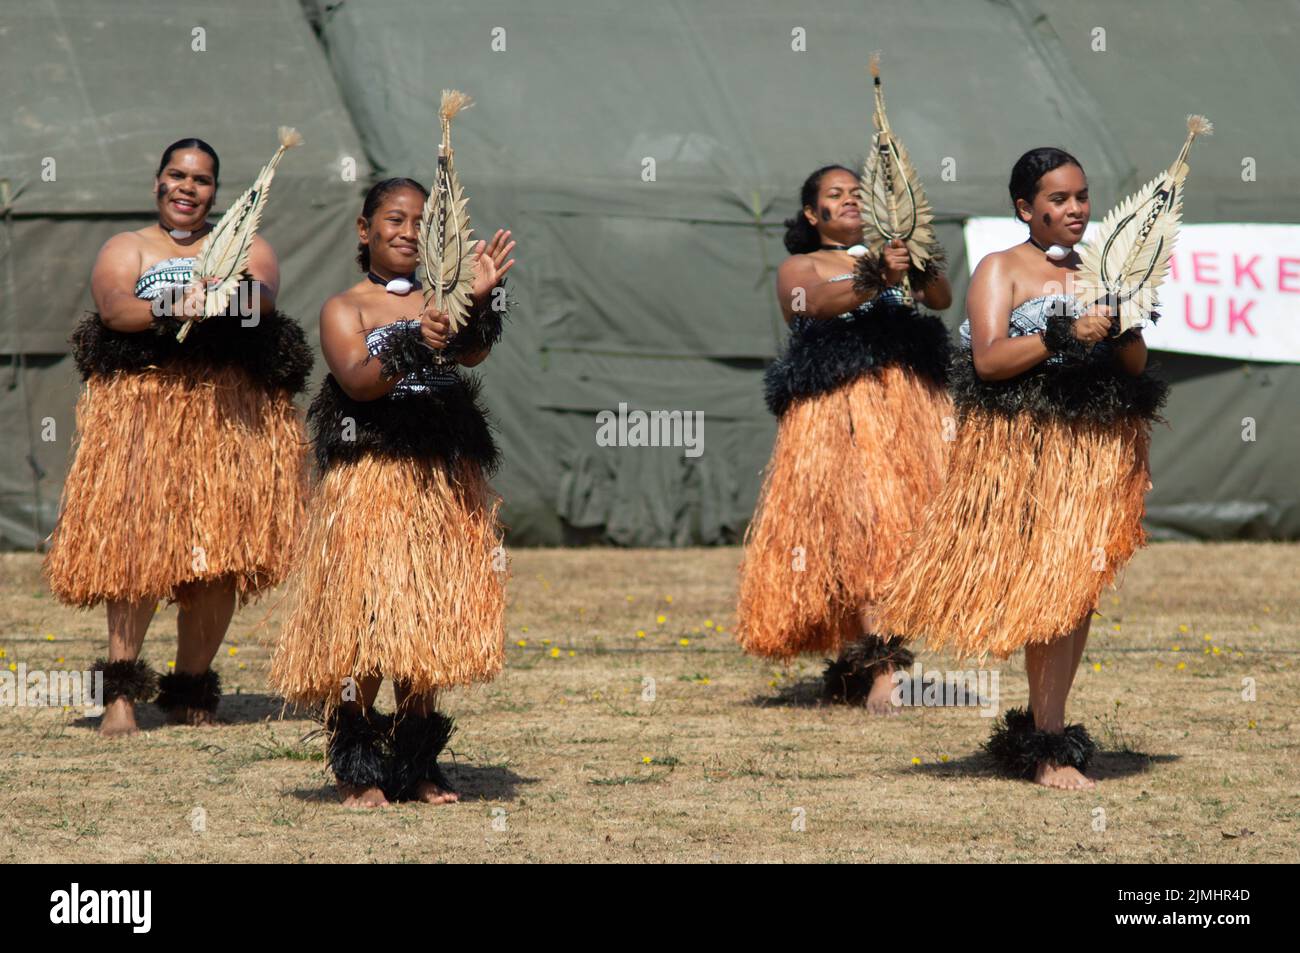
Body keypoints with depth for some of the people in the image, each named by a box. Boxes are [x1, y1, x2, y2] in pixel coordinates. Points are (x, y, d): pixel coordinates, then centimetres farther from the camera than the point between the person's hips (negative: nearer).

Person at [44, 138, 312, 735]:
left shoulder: (248, 248, 19)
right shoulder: (125, 249, 15)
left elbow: (264, 299, -4)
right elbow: (114, 308, -6)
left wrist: (233, 296, -27)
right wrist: (172, 306, -26)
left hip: (234, 410, 2)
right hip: (142, 407, -2)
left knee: (221, 551, -3)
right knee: (139, 546, -14)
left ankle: (190, 694, 7)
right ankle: (120, 691, -11)